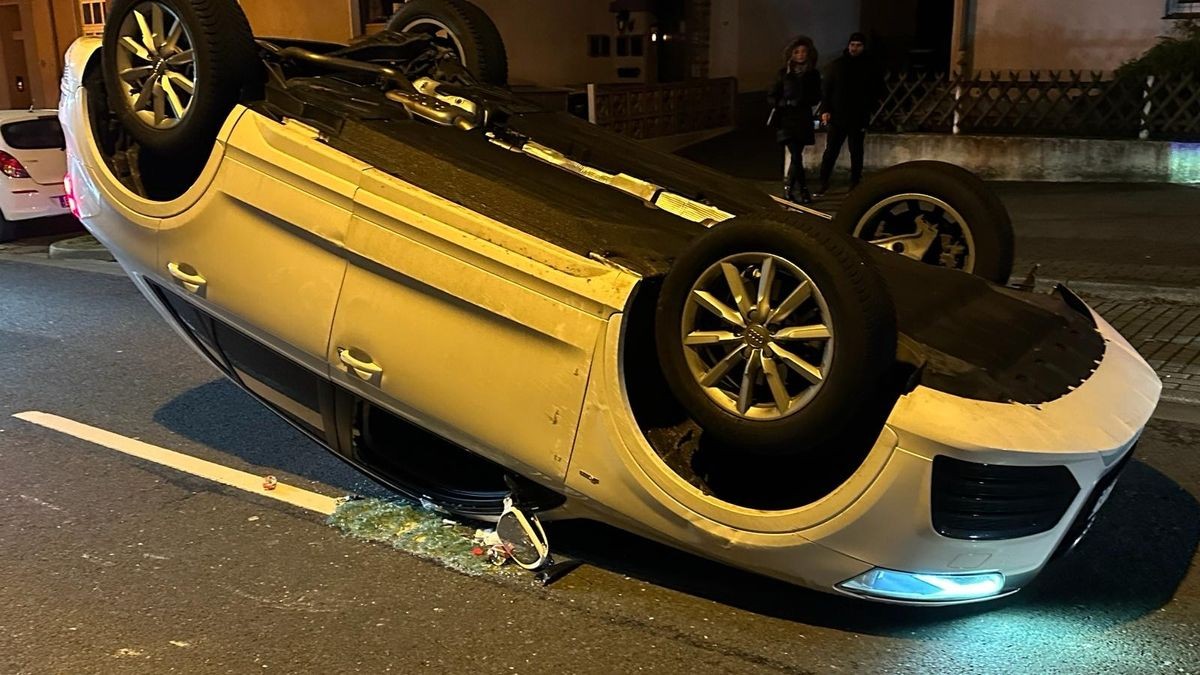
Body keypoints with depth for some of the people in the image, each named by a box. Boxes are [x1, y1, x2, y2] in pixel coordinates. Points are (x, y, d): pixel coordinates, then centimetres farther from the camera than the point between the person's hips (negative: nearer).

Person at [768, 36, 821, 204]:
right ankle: (803, 190, 0)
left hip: (803, 120, 2)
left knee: (795, 156, 2)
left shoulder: (813, 75, 7)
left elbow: (816, 98, 6)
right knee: (796, 156, -10)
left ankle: (788, 190, 16)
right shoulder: (784, 73, 3)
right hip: (786, 120, -2)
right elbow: (771, 97, 4)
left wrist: (802, 102, -12)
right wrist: (786, 103, -14)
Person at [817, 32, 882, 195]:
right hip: (836, 116, 0)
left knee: (856, 152, 7)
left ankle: (854, 183, 13)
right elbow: (827, 88, 6)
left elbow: (876, 91, 6)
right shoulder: (838, 64, 7)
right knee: (830, 151, -2)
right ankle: (823, 183, 2)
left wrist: (868, 110, -7)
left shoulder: (870, 67, 4)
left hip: (858, 118, 0)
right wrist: (825, 110, -4)